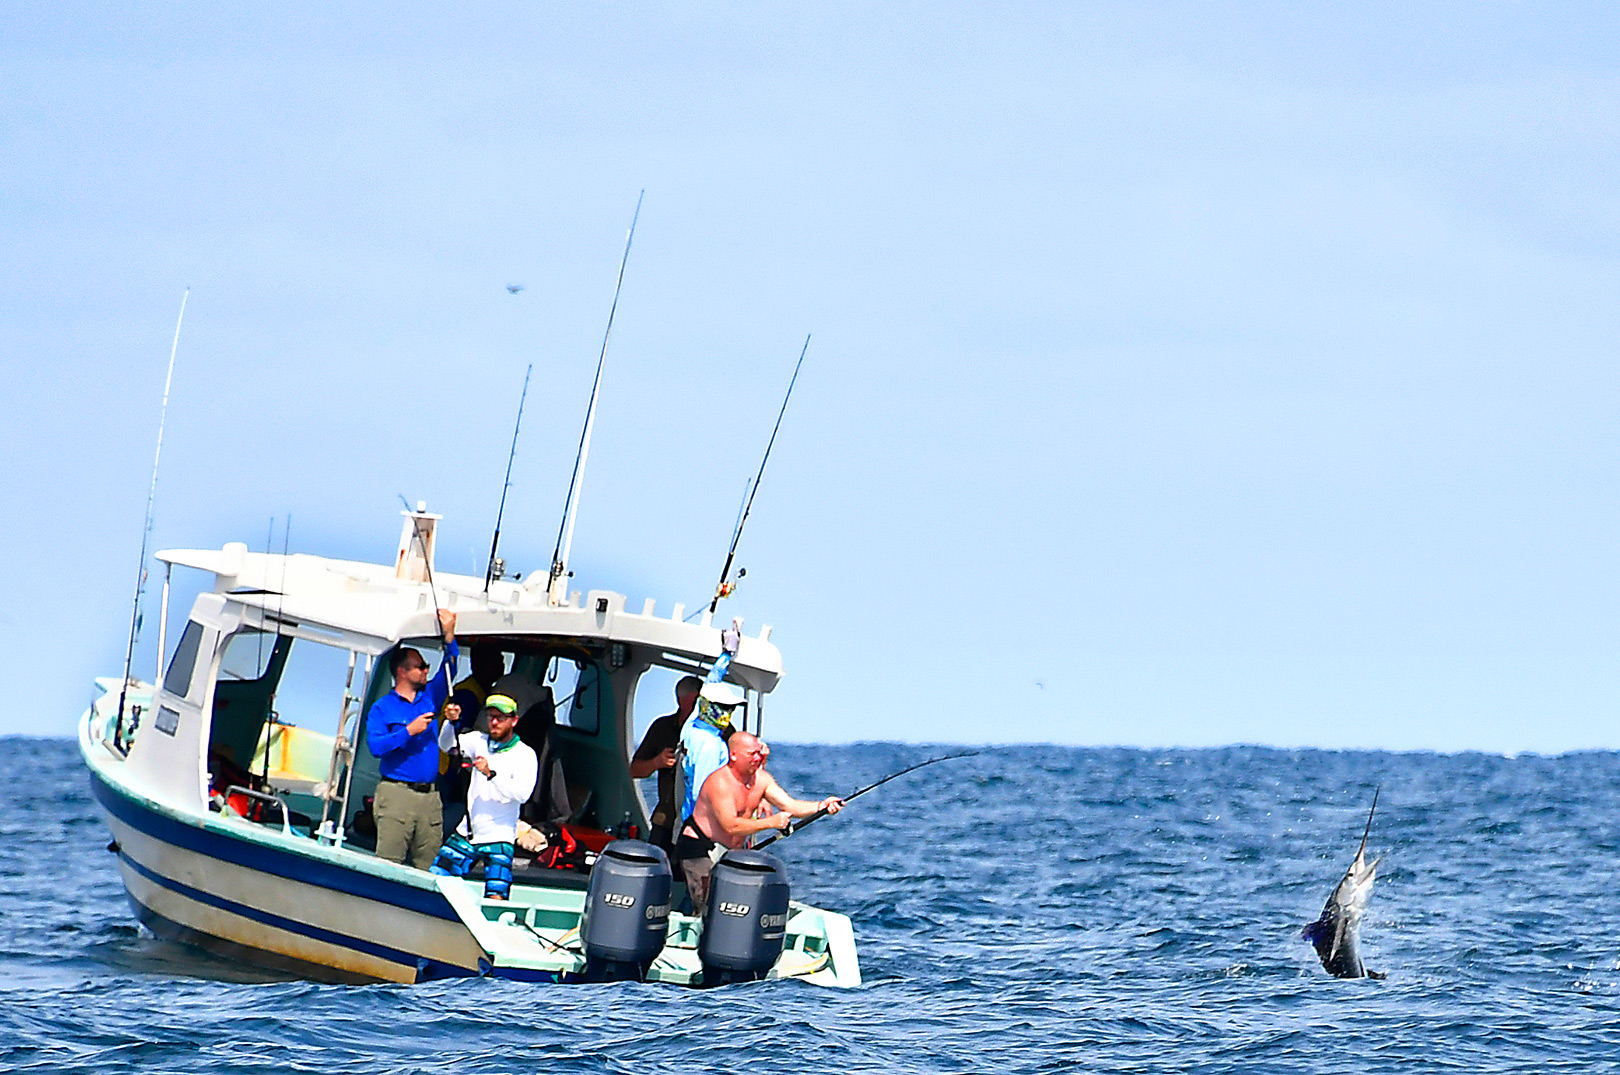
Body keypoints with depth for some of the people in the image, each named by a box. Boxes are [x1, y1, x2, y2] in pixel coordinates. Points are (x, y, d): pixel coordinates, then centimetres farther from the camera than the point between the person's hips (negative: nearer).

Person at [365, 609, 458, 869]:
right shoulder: (382, 708, 4)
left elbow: (448, 670, 12)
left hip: (429, 796, 5)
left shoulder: (429, 697, 18)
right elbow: (376, 745, -9)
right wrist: (409, 731, -12)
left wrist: (449, 635, 0)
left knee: (428, 865, 0)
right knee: (388, 863, -12)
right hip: (396, 793, -5)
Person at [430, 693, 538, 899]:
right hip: (466, 834, 4)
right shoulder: (479, 741, 9)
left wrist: (492, 774, -28)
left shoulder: (525, 755, -4)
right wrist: (451, 722, -22)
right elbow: (446, 744, -4)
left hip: (499, 838, -4)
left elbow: (521, 794, -18)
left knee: (496, 898, -18)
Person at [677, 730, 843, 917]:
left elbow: (789, 805, -6)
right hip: (699, 848, -8)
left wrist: (821, 806, -24)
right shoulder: (720, 782, -23)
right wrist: (771, 822, -34)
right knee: (708, 910, -18)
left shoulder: (761, 779, 1)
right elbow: (730, 826, -31)